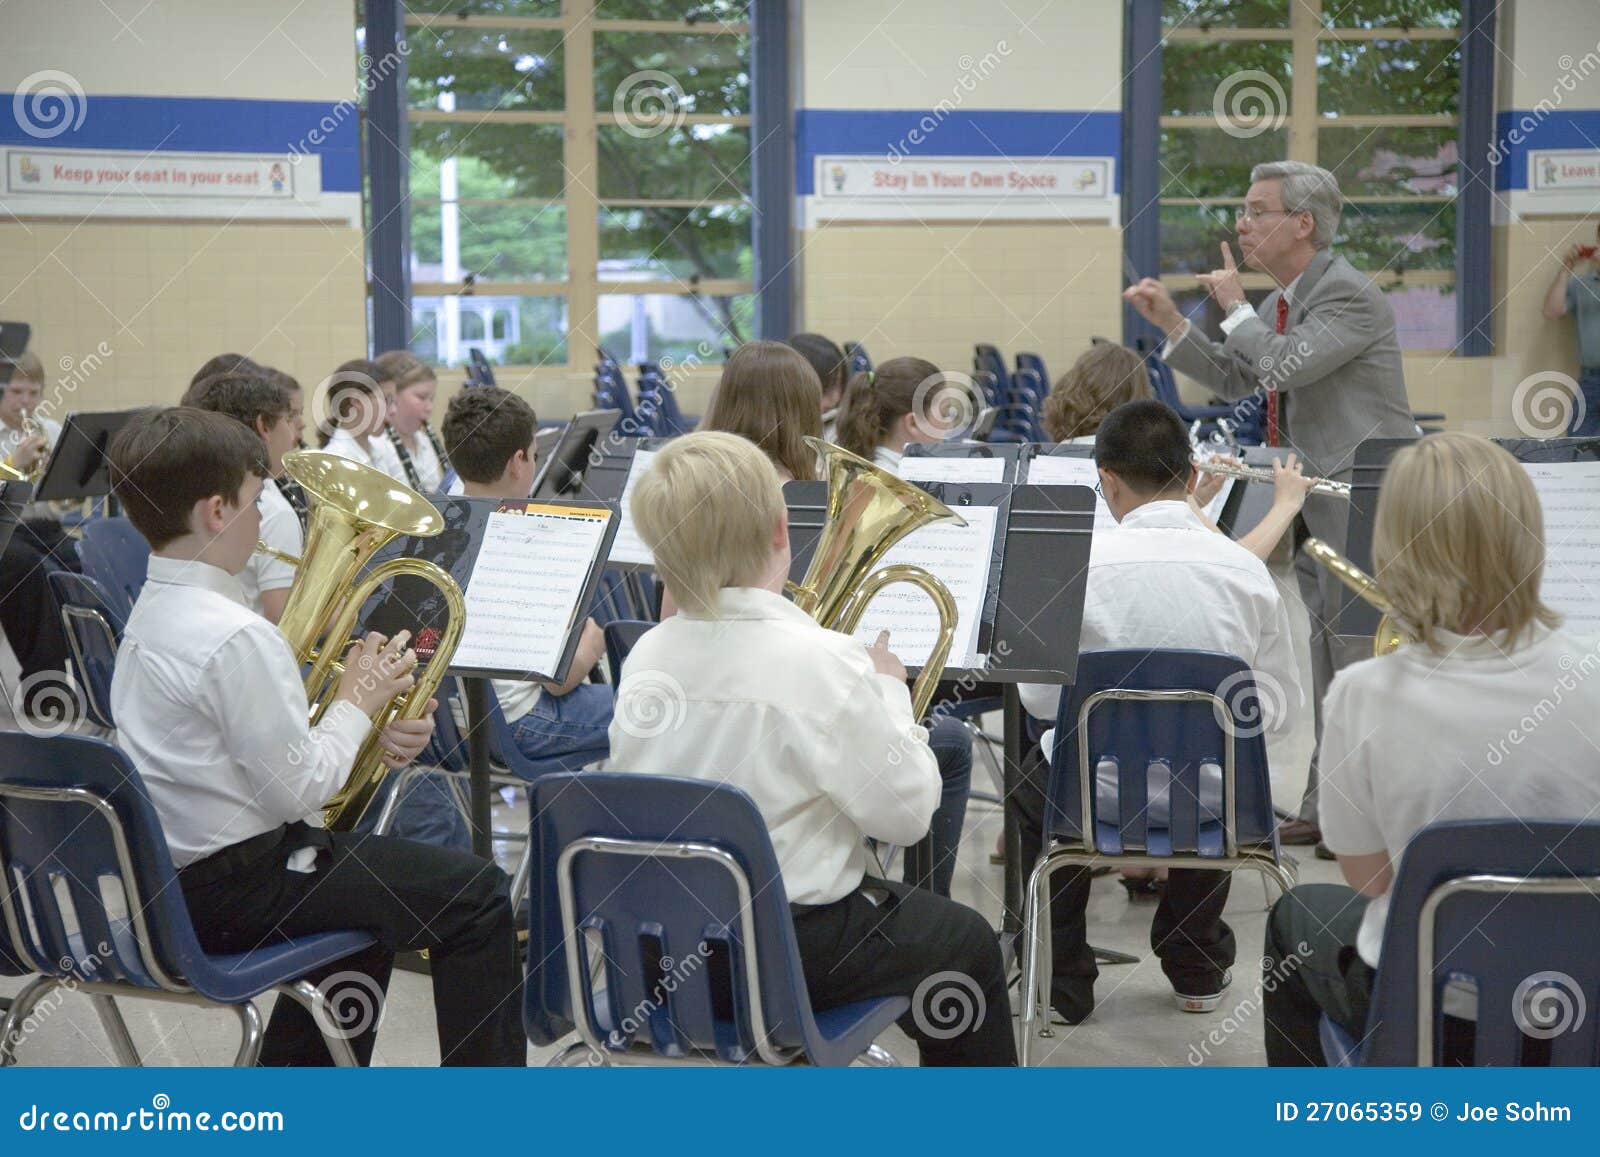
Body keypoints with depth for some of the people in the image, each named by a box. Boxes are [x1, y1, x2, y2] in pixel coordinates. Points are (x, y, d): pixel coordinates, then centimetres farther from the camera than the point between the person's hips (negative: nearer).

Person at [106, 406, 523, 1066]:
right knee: (477, 897, -3)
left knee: (371, 869, 33)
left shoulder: (151, 614, 7)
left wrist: (368, 737, 2)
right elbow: (297, 793, -22)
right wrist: (356, 703, -8)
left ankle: (295, 1066, 36)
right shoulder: (235, 636, -24)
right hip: (237, 888, -10)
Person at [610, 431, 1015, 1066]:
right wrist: (890, 691, -2)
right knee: (968, 941, 20)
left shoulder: (646, 655, -6)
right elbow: (907, 815, -16)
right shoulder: (821, 662, -24)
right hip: (786, 953, -6)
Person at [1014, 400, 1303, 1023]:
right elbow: (1281, 706, -2)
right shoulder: (1245, 568, -10)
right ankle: (1197, 969, 42)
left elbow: (1040, 698, -9)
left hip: (1097, 790, -2)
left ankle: (1062, 981, 31)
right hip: (1208, 797, 2)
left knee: (1032, 785, 34)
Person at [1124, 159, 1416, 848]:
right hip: (1314, 501, 10)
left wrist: (1235, 307, -11)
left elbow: (1287, 365, -27)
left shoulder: (1350, 295, -15)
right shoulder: (1284, 301, 14)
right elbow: (1234, 379, 18)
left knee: (1357, 646, -7)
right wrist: (1170, 322, 9)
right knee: (1328, 645, 13)